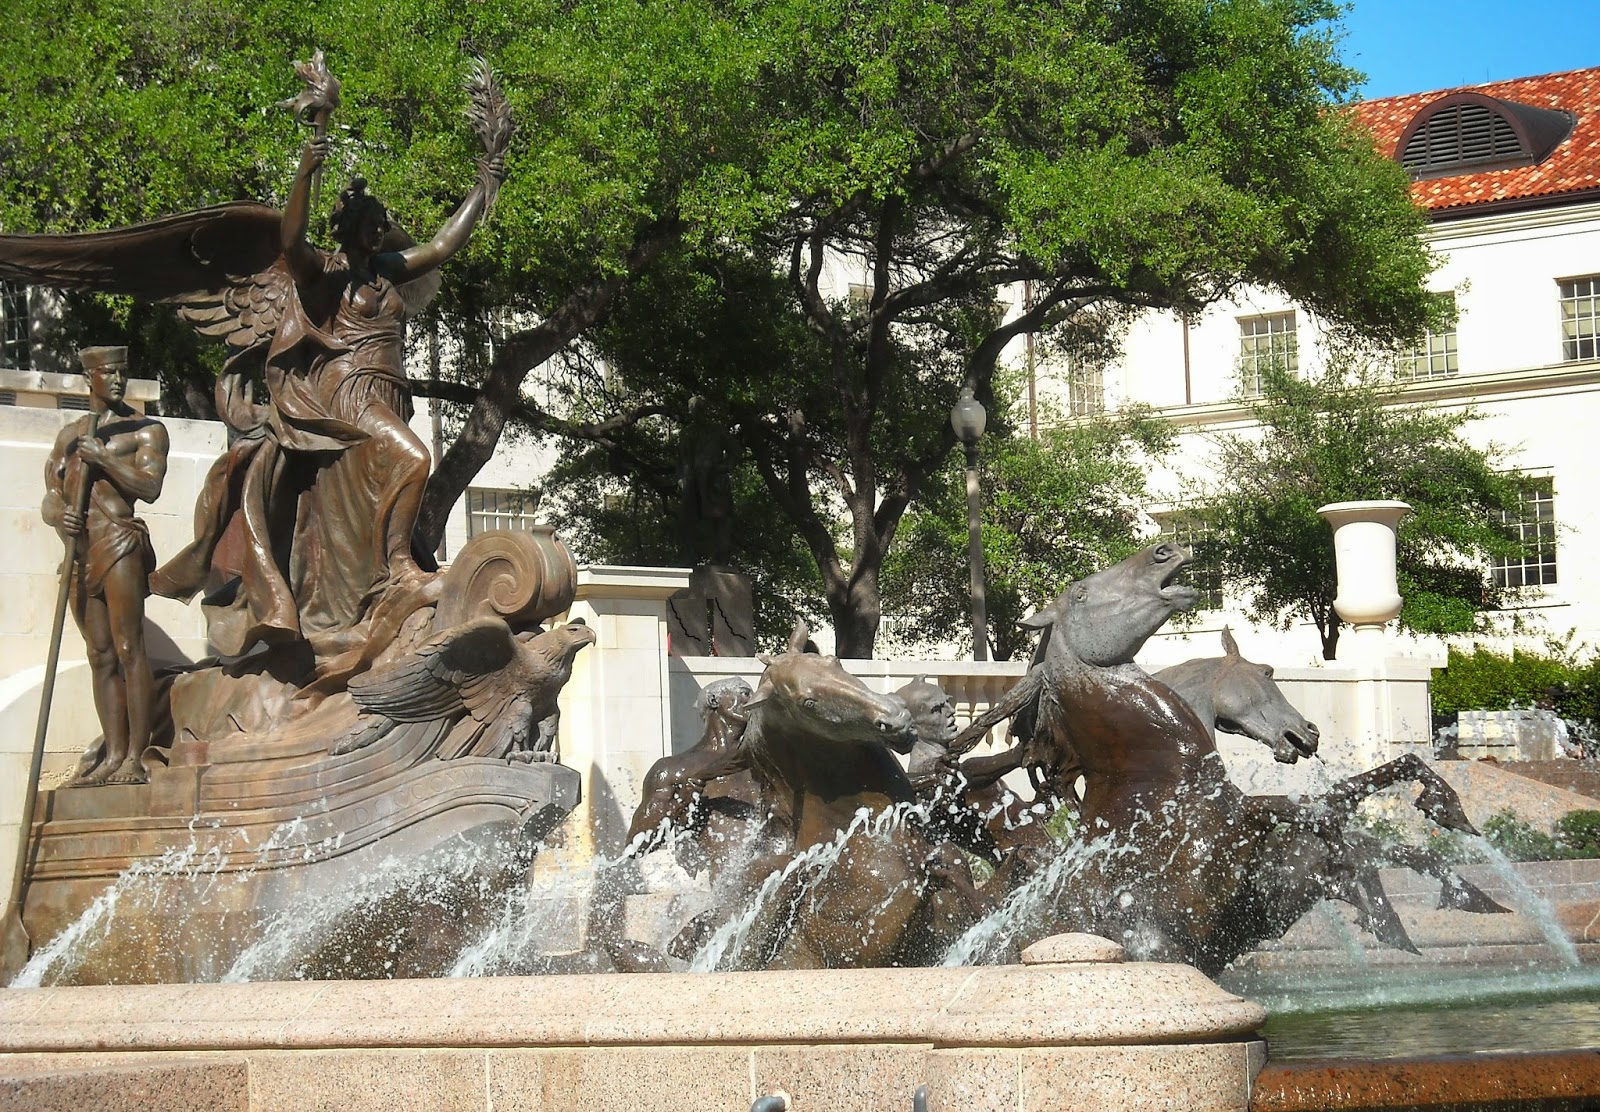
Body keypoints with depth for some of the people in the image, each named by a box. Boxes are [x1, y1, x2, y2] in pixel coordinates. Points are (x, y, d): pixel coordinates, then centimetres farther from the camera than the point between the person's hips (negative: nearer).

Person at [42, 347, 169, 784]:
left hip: (120, 543, -6)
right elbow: (50, 496, 15)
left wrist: (102, 458, -14)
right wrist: (59, 515, -7)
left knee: (128, 650, -11)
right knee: (101, 657, 5)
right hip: (79, 550, 6)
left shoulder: (146, 430, 5)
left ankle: (135, 757, -14)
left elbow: (150, 487, -9)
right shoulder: (70, 435, 21)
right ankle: (113, 754, 6)